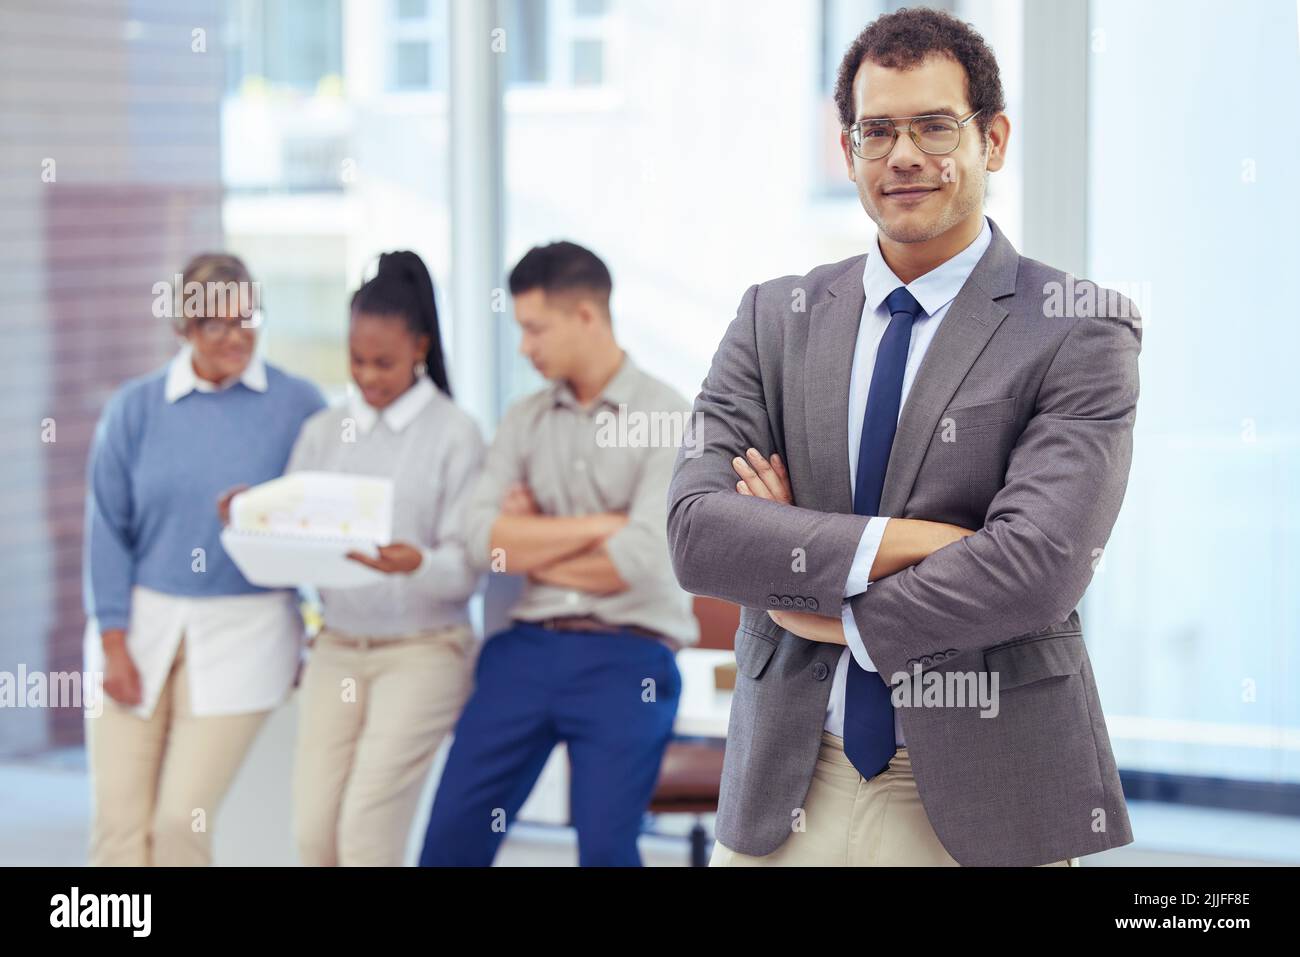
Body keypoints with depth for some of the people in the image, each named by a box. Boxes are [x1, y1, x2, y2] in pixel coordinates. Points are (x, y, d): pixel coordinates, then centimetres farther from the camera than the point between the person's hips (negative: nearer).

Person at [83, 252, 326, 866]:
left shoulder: (298, 406, -2)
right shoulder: (136, 407, 2)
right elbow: (108, 527, 4)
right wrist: (114, 642, -2)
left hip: (243, 632, -2)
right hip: (142, 623, 2)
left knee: (181, 819, -7)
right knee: (118, 820, 0)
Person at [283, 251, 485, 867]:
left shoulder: (454, 434, -4)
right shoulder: (322, 432, 10)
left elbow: (466, 567, -9)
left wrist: (416, 564, -30)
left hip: (424, 651, -4)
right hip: (337, 650, 5)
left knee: (365, 825, -14)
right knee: (313, 832, -1)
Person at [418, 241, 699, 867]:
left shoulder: (668, 420, -5)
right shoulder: (524, 420, 10)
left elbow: (638, 561, -14)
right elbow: (482, 538, -3)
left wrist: (533, 544, 0)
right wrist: (600, 524, -10)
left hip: (626, 658, -4)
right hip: (527, 649, 5)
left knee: (605, 845, -6)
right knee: (454, 831, 4)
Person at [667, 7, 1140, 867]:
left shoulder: (1079, 332, -5)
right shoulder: (774, 319, 7)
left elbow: (1041, 567, -18)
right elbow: (695, 531, -6)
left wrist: (840, 617, -10)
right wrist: (891, 544, -18)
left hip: (984, 802, -3)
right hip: (784, 792, 3)